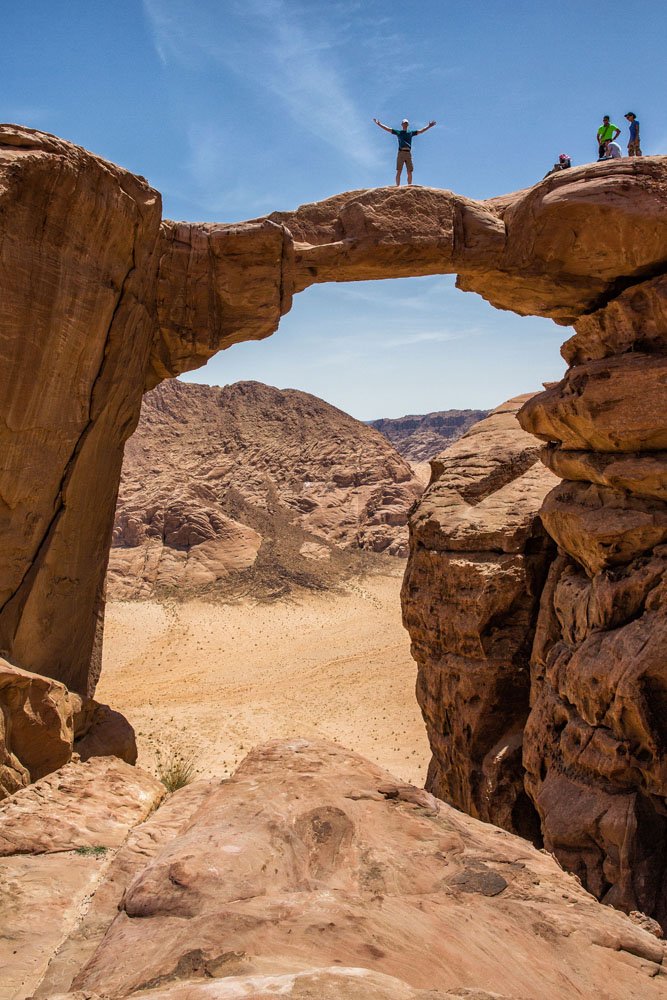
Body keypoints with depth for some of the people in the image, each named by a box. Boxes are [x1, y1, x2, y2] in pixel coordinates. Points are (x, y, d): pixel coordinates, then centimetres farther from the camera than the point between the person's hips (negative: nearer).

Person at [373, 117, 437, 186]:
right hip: (401, 152, -3)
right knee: (399, 171, -9)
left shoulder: (411, 133, 19)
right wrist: (378, 124, 6)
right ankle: (398, 186, -12)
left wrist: (429, 126, 25)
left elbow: (421, 131, 26)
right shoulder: (398, 132, 13)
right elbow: (387, 129, 12)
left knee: (410, 172, -2)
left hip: (408, 153, 3)